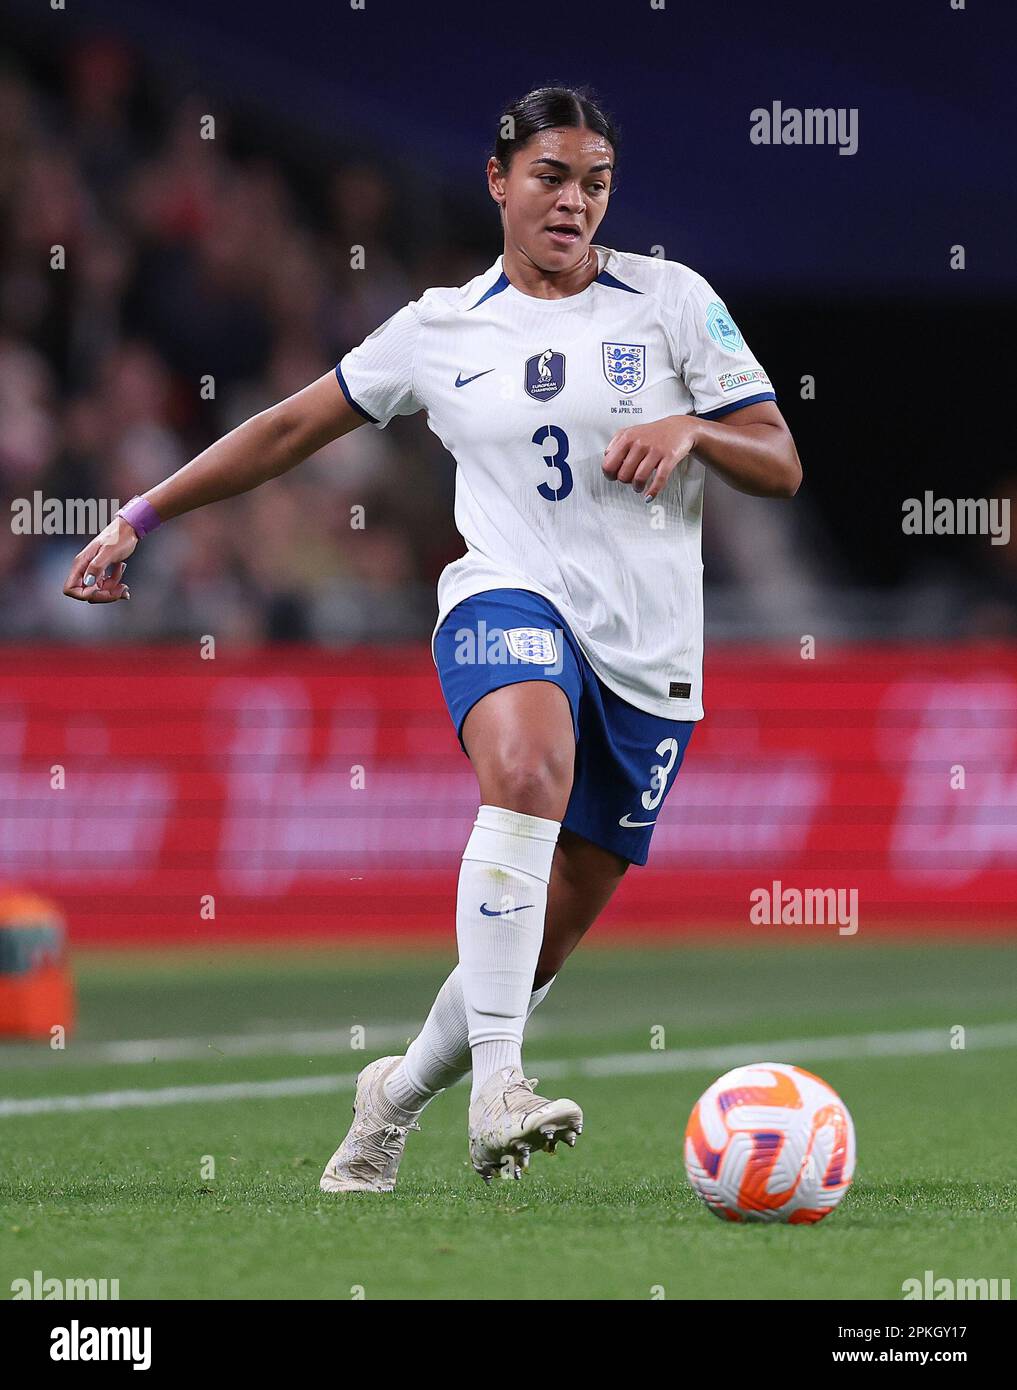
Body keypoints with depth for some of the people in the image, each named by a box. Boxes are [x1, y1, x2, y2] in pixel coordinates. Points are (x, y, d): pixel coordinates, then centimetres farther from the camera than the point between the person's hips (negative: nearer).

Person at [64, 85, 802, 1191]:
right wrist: (140, 517, 16)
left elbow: (780, 467, 6)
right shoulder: (440, 330, 10)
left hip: (649, 654, 2)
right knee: (527, 769, -37)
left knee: (544, 939, 3)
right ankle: (495, 1081, -44)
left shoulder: (671, 299, 7)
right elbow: (290, 430, 17)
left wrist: (691, 431, -14)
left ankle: (400, 1094, 30)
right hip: (510, 601, -2)